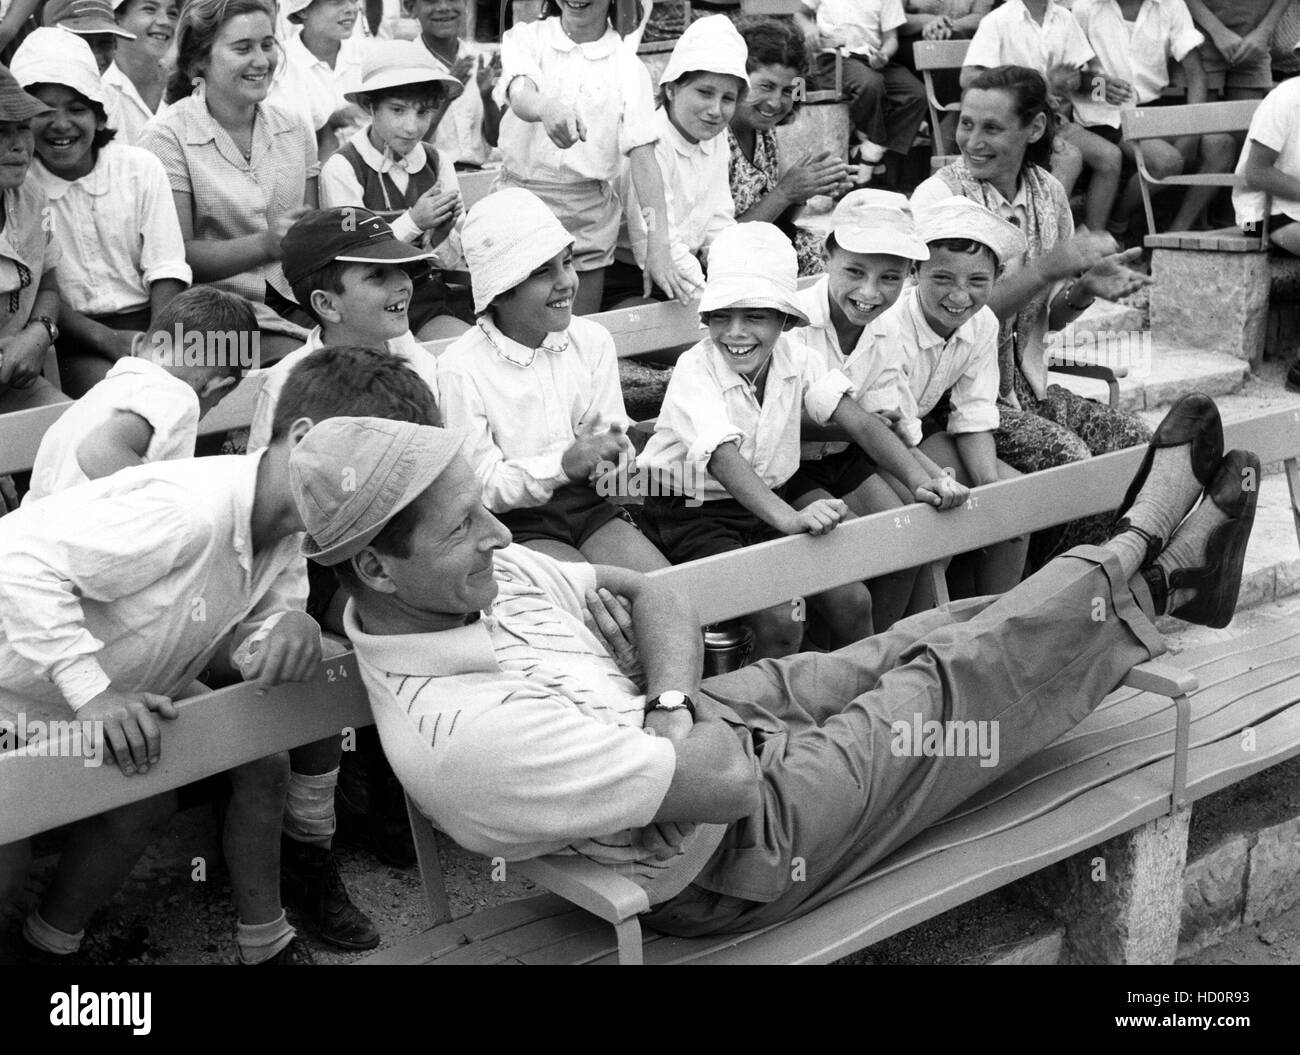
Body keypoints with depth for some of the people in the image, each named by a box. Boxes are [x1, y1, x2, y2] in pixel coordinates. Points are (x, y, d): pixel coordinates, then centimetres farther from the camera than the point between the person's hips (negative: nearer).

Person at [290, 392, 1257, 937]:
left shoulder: (471, 572, -10)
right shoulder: (462, 731, -38)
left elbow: (654, 597, -3)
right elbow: (724, 781, -35)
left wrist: (667, 702, -21)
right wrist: (674, 714, -15)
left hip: (703, 720, 7)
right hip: (731, 857, -7)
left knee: (934, 639, 11)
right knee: (966, 676, 1)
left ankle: (1160, 579, 32)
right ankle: (1140, 545, 25)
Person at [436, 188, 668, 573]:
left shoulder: (592, 341, 2)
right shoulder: (461, 370, -14)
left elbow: (612, 436, 6)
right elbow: (481, 486, -13)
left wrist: (614, 452, -20)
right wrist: (563, 464, -27)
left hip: (587, 504, 5)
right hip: (516, 523, -5)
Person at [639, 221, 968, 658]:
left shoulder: (795, 359, -3)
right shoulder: (694, 372, -20)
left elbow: (859, 421, -12)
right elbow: (725, 459, -36)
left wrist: (920, 479, -28)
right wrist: (790, 518, -52)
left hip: (769, 500, 6)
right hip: (694, 513, -5)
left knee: (852, 601, -8)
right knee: (780, 620, -24)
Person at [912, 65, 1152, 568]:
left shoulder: (1048, 192, 7)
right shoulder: (938, 196, -11)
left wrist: (1086, 287, -6)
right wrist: (1047, 268, -24)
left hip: (1030, 386, 6)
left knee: (1143, 445, -12)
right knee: (1069, 459, -26)